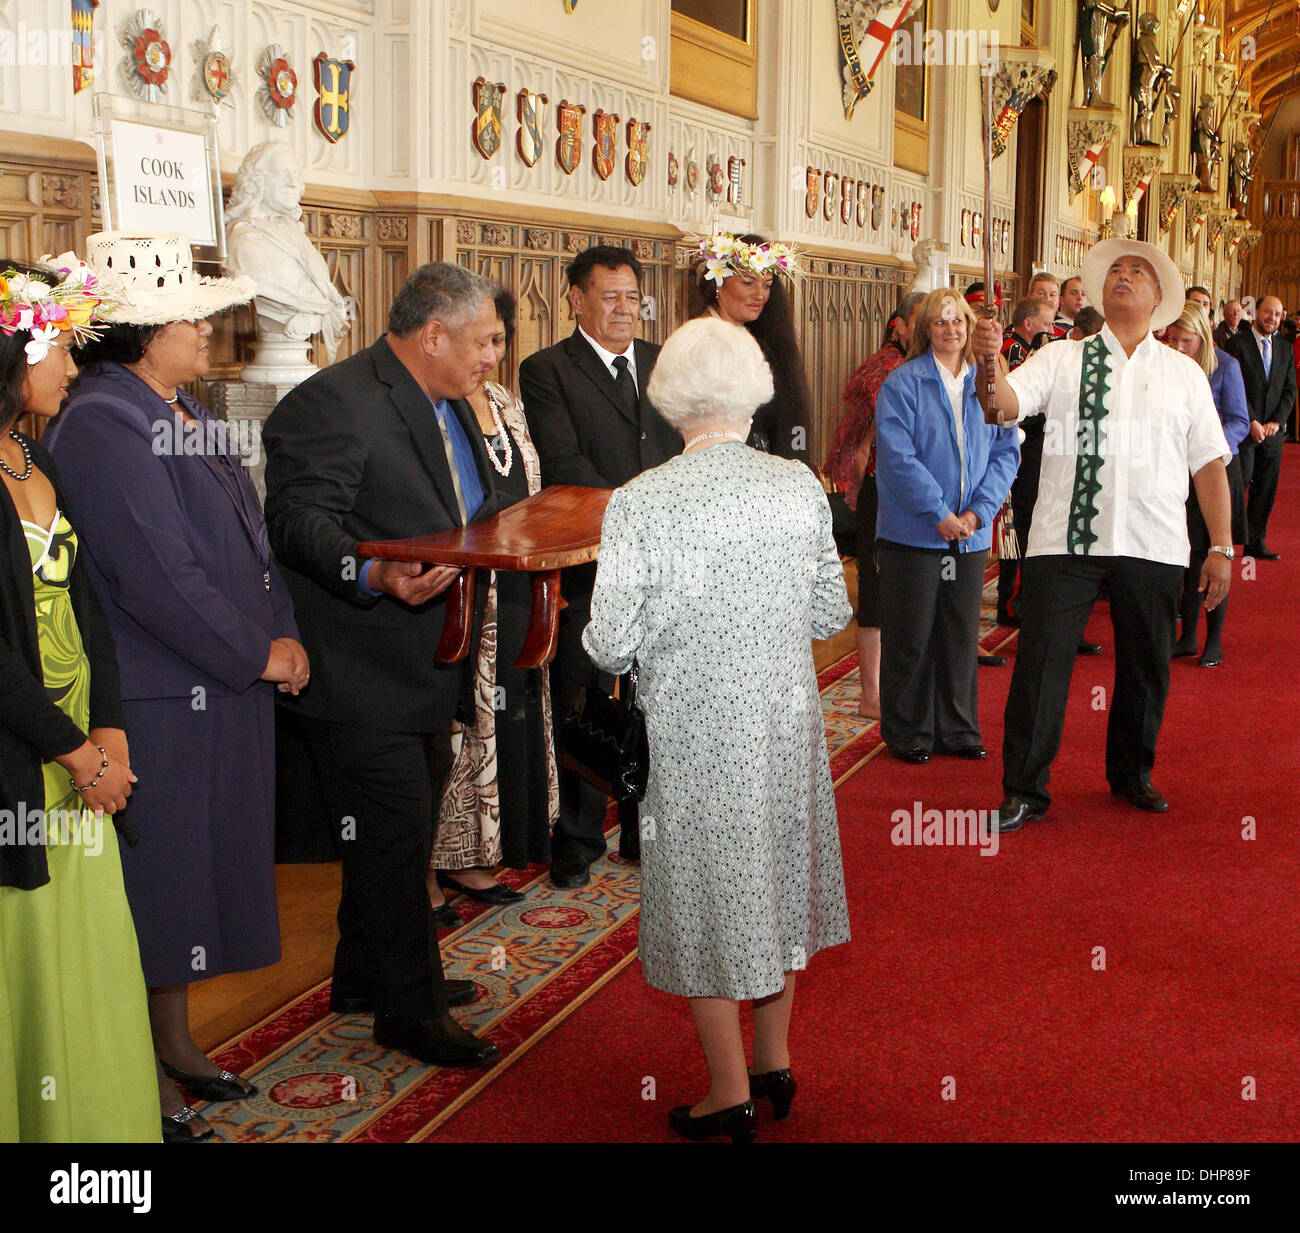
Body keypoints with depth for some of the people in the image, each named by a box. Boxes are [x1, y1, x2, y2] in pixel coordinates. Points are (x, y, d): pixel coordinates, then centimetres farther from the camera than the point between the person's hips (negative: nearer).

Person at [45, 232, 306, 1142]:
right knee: (158, 880, 3)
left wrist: (282, 632, 2)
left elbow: (245, 538, 15)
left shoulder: (186, 411, 12)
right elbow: (158, 575, -23)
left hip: (222, 690, 9)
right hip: (158, 700, -9)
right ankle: (149, 1081, 18)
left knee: (200, 867, 18)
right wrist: (258, 655, -14)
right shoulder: (102, 425, -18)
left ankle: (178, 1045, 33)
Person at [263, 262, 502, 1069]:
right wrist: (373, 575, -40)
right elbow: (300, 520, -25)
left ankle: (368, 977, 39)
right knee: (394, 841, -1)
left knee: (402, 834, 21)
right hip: (364, 676, -10)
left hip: (429, 669, 10)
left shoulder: (451, 405, 14)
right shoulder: (332, 404, -17)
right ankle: (408, 1011, 15)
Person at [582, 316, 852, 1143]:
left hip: (692, 730, -3)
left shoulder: (639, 503, -15)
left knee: (707, 889, 11)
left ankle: (731, 1094, 22)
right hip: (788, 720, 4)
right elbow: (833, 614, 1)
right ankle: (776, 1061, 35)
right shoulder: (801, 487, -6)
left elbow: (610, 643, -13)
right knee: (776, 873, 21)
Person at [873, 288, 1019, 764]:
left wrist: (980, 510, -9)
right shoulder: (902, 383, -4)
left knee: (961, 634, 11)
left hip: (970, 532, 4)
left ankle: (958, 729, 23)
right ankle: (908, 734, 14)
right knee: (911, 636, 2)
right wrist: (939, 514, -15)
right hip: (913, 532, -4)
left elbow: (1005, 452, 5)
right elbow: (898, 457, -12)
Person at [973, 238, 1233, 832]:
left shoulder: (1184, 373, 11)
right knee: (1041, 662, -3)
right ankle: (1024, 792, 9)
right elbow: (1005, 404, -9)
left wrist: (1221, 547, 3)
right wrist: (988, 361, -30)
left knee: (1145, 666, 13)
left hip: (1152, 547, 2)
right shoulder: (1060, 359, 7)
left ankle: (1132, 775, 34)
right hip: (1064, 539, -2)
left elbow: (1209, 464, 9)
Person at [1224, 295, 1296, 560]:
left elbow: (1290, 390, 11)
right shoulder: (1237, 343, -3)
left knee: (1266, 488, 6)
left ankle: (1256, 543, 14)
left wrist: (1276, 421, -4)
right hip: (1245, 430, -5)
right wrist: (1251, 422, -14)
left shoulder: (1285, 350, 13)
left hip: (1273, 430, 5)